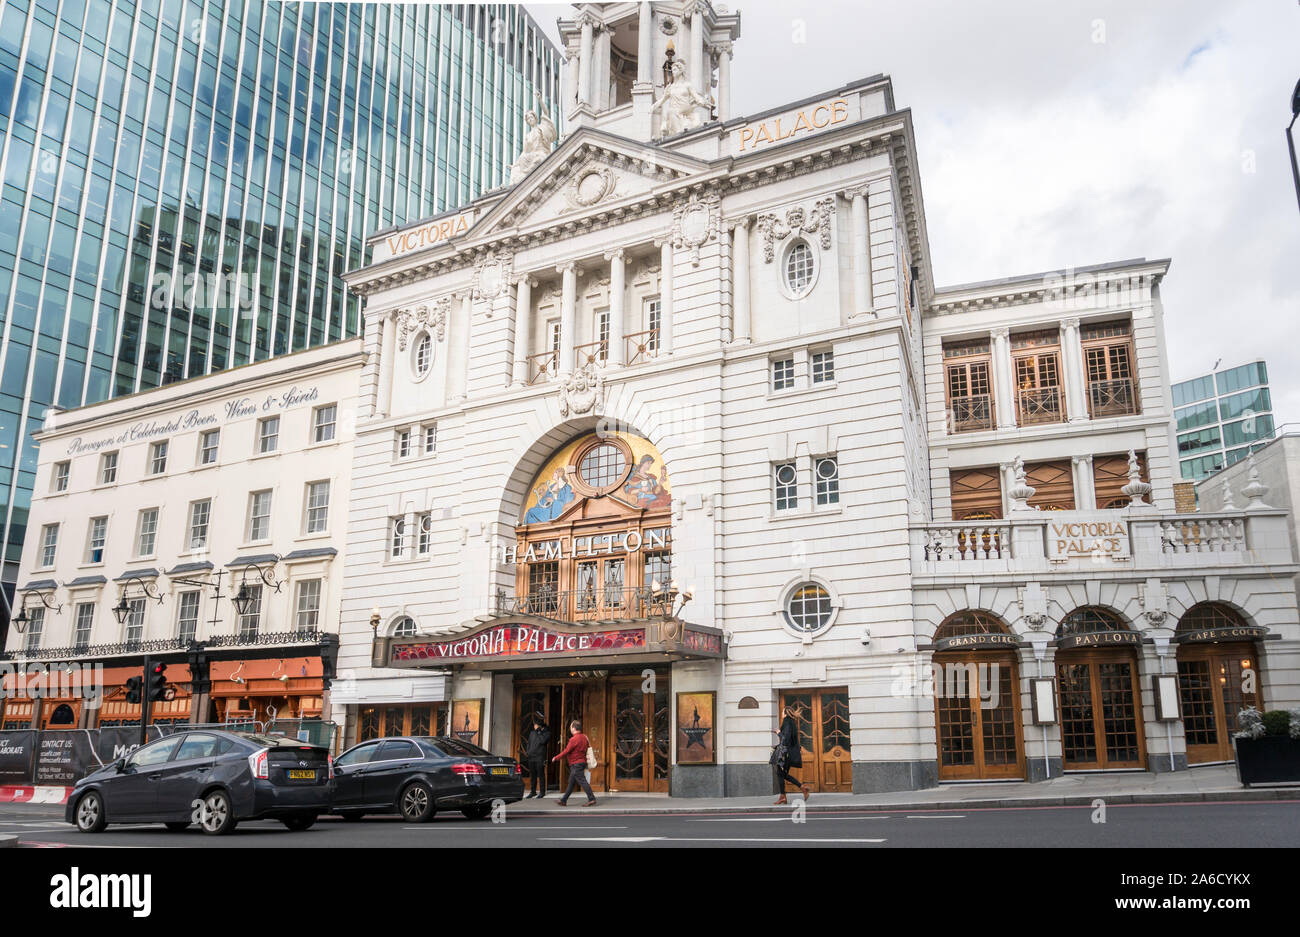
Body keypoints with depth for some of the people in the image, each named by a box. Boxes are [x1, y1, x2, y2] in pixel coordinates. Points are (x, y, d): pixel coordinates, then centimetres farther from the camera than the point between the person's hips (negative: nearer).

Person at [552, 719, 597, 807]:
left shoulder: (574, 739, -16)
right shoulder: (584, 737, 11)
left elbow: (566, 751, -14)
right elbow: (588, 747, 15)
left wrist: (556, 758, -2)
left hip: (576, 764, -9)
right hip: (582, 762, 9)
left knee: (582, 781, -9)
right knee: (571, 783, 14)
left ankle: (592, 799, -12)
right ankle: (563, 800, 21)